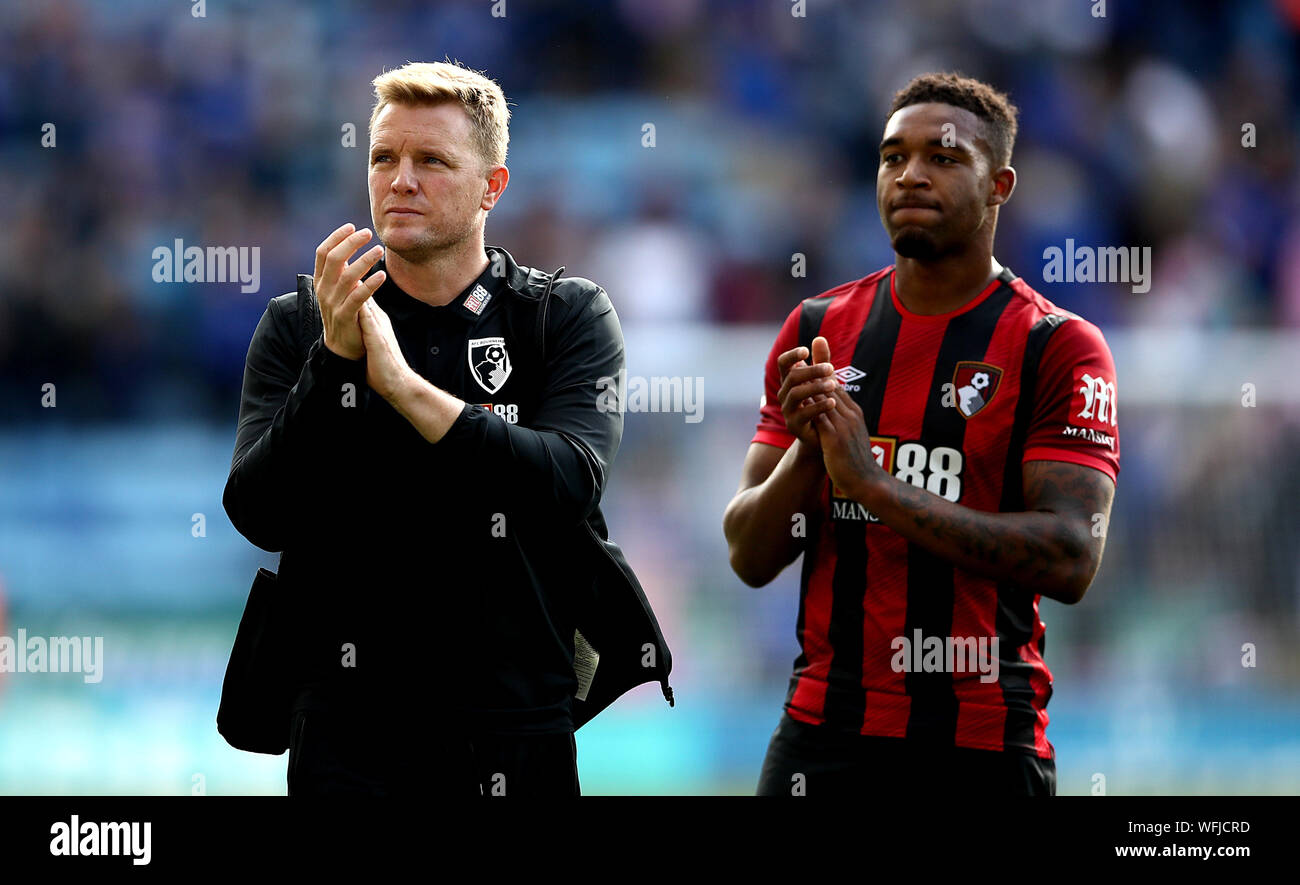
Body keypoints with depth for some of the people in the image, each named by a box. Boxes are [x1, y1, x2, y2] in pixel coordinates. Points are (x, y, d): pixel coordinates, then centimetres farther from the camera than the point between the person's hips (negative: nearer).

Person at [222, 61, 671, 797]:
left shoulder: (569, 317, 2)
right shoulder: (298, 327, 4)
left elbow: (570, 483, -15)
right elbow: (258, 515, -8)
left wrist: (404, 385, -22)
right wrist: (334, 362, -20)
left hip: (517, 733, 0)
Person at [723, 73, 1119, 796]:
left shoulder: (1059, 348, -5)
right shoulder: (818, 330, 8)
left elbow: (1070, 561, -16)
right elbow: (751, 560, 8)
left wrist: (876, 485, -20)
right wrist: (807, 450, -12)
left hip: (984, 745, -3)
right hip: (823, 734, 3)